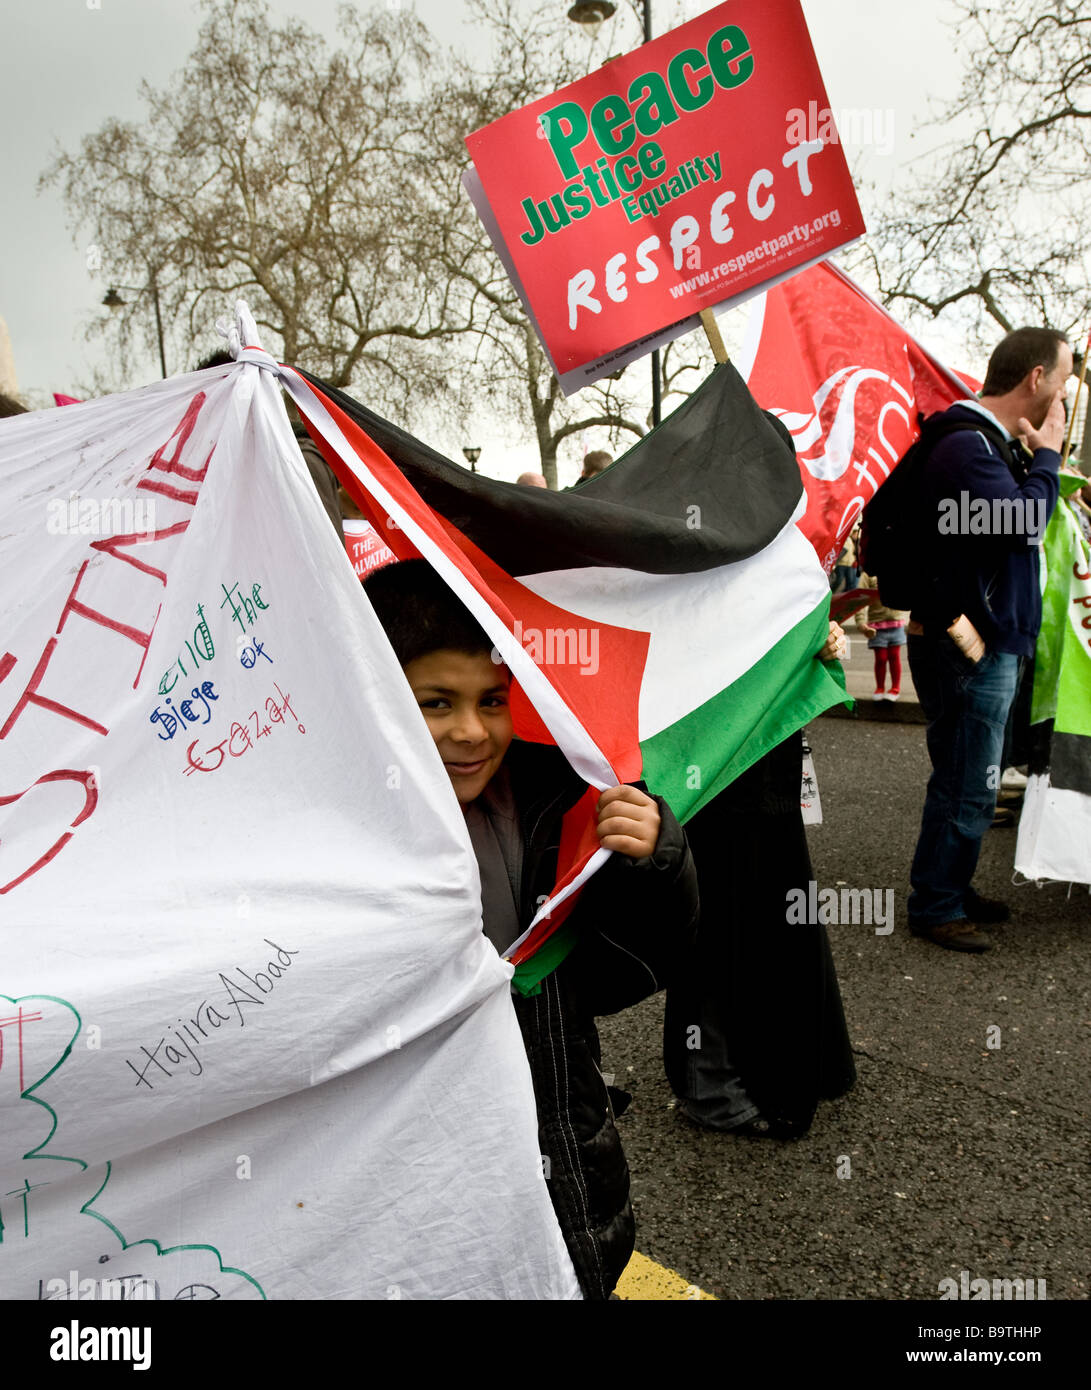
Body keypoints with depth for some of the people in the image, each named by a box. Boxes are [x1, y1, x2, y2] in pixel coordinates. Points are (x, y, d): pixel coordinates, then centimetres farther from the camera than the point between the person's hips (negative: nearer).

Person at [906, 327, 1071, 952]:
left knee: (969, 781, 19)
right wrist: (1046, 454, -11)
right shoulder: (966, 445, -17)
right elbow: (1024, 522, -26)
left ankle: (954, 889, 32)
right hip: (969, 648, -11)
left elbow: (1022, 520, 19)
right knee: (967, 787, -3)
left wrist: (1036, 456, 5)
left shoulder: (993, 443, 16)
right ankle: (935, 906, 11)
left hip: (992, 643, 11)